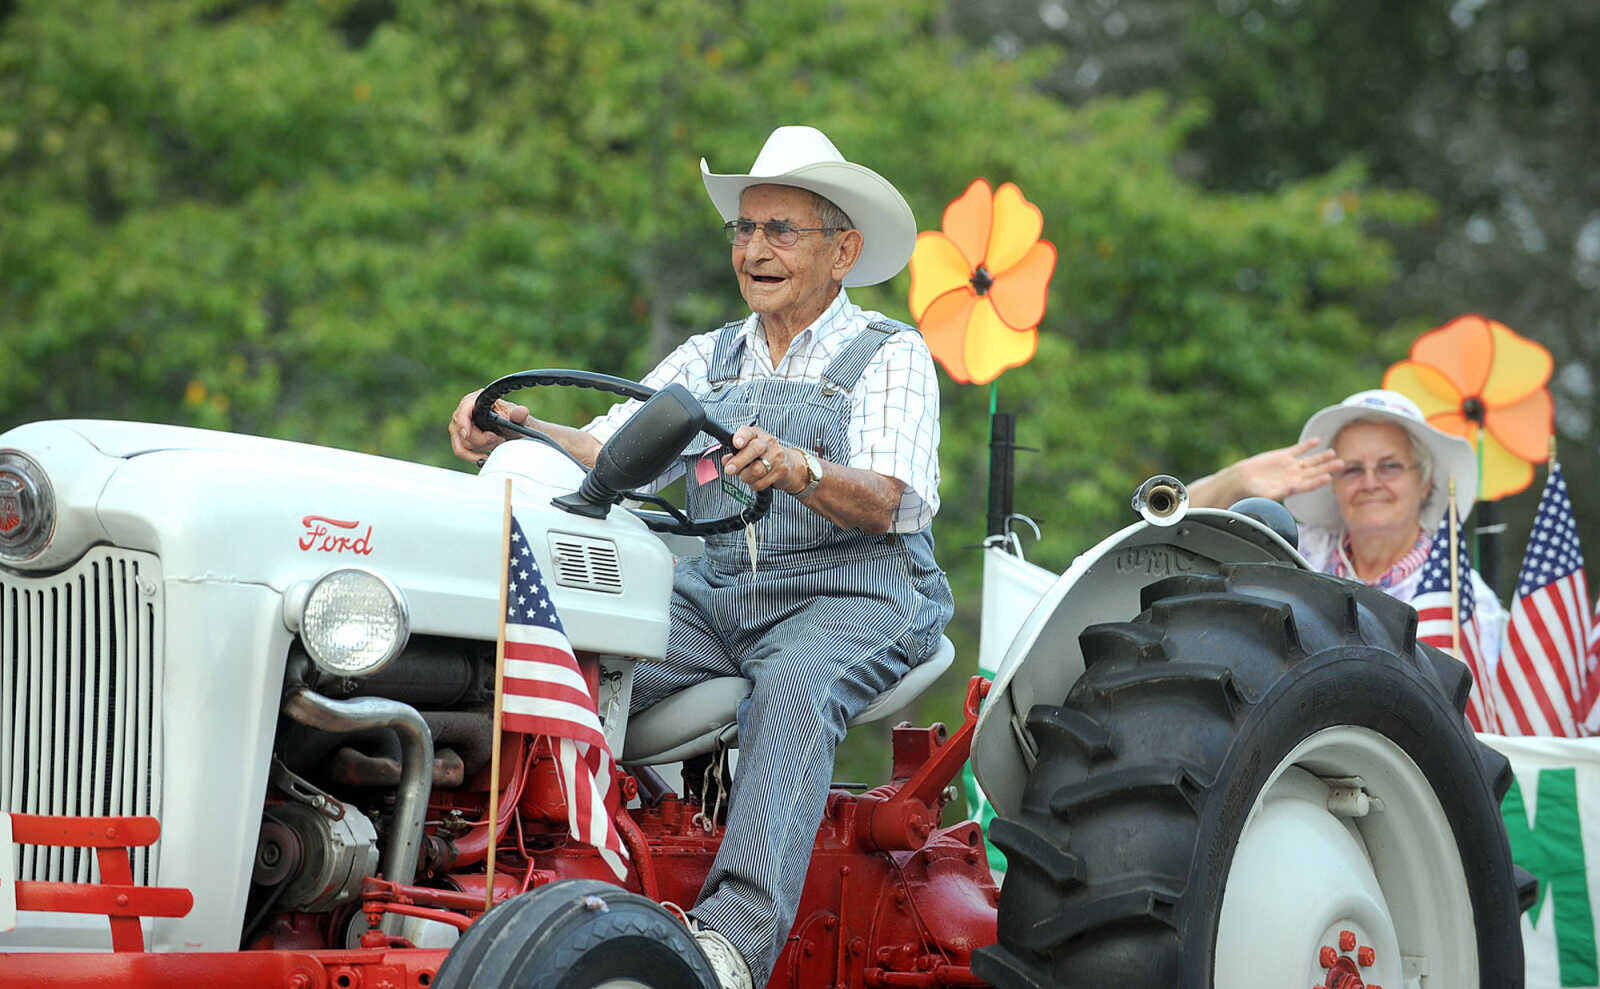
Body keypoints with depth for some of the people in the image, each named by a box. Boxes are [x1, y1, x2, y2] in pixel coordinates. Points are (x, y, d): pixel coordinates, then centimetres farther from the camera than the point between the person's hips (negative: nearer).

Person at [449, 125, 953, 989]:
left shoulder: (890, 354, 2)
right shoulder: (707, 359, 19)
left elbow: (891, 500, -14)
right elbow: (607, 449, 7)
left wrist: (794, 469, -34)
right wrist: (515, 429, -14)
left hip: (851, 596, -5)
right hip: (711, 590, 5)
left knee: (792, 693, -37)